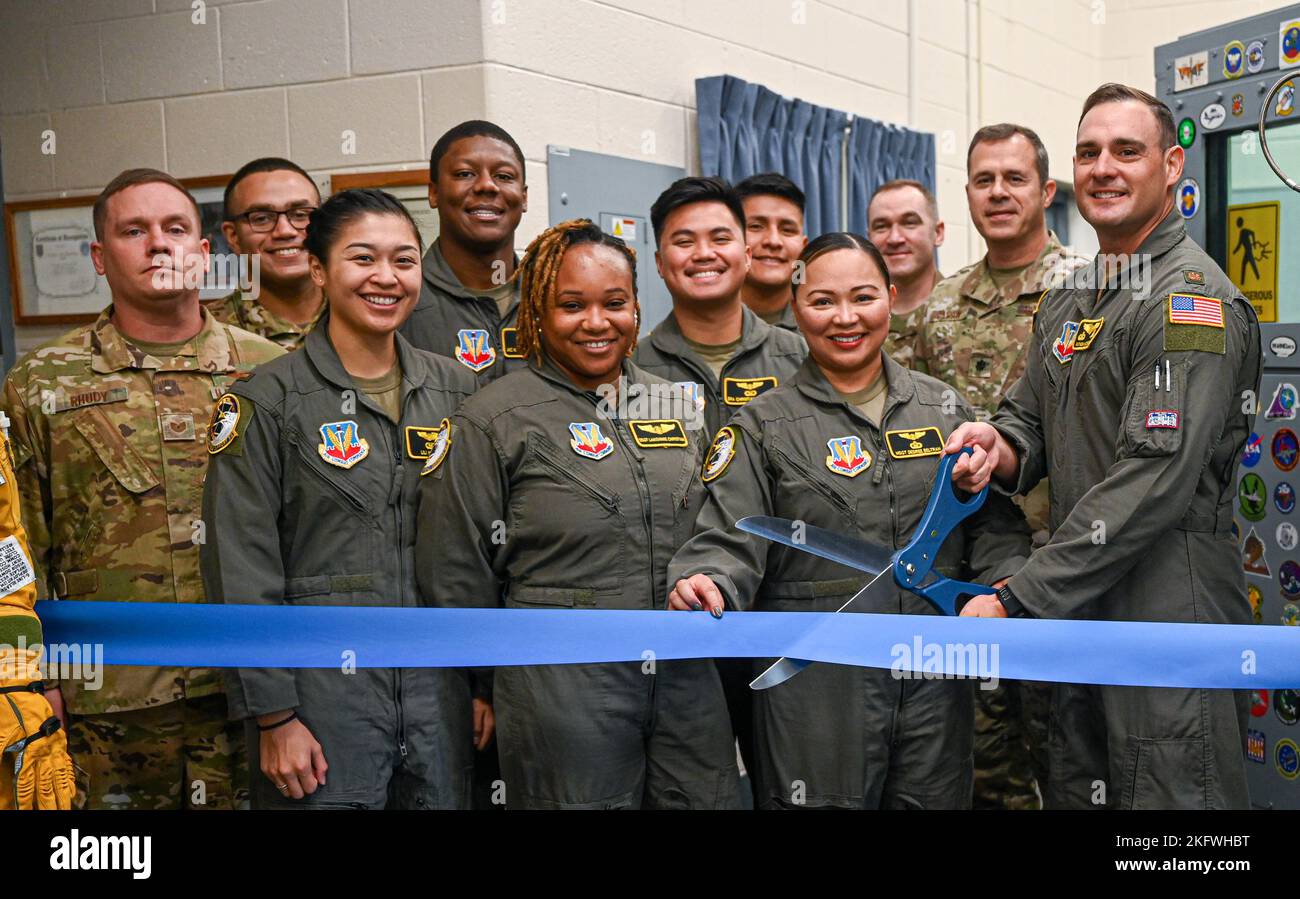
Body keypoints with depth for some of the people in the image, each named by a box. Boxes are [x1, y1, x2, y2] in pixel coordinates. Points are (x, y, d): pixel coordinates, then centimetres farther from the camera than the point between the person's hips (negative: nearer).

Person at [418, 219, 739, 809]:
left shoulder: (678, 407, 10)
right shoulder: (489, 422, -6)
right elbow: (455, 574, -3)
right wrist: (490, 685, 3)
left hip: (688, 684, 5)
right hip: (564, 696, -5)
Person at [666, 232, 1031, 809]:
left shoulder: (943, 409, 9)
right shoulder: (763, 425, 0)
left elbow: (992, 522, 12)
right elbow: (729, 540, -8)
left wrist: (1005, 586, -7)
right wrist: (706, 586, -29)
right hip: (817, 686, -3)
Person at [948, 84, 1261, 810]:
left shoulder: (1193, 300, -14)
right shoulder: (1068, 300, 14)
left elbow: (1155, 481, -23)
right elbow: (1032, 416, 20)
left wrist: (1019, 601, -23)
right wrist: (1001, 445, -7)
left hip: (1168, 609, -8)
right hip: (1077, 608, 8)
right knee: (1076, 791, 17)